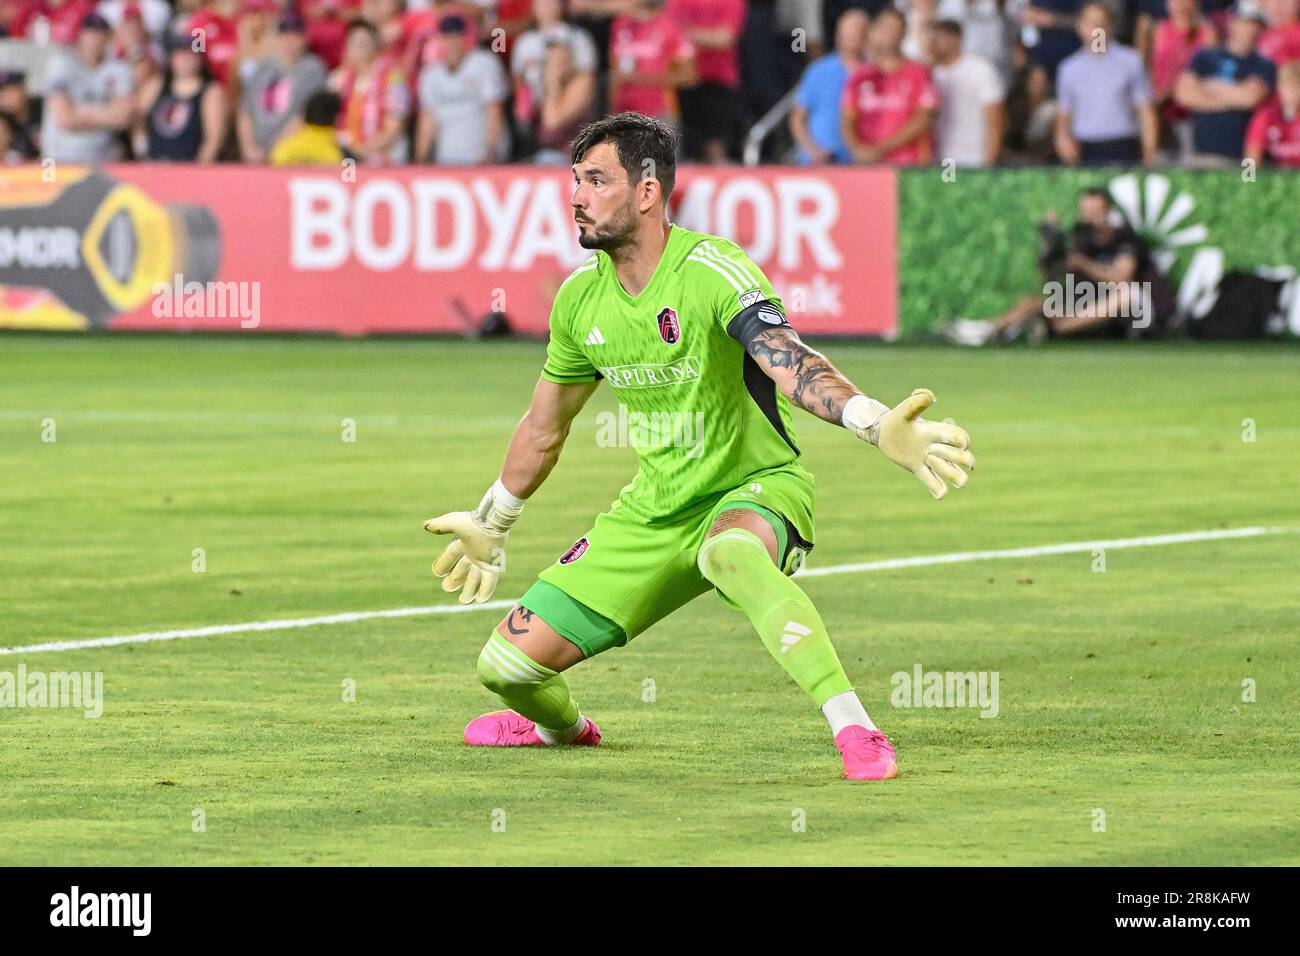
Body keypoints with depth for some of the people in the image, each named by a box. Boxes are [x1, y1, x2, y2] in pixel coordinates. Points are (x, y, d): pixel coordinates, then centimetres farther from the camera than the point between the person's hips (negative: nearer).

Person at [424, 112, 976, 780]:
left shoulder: (711, 271, -21)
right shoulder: (580, 298, 0)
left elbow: (787, 361, -39)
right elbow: (545, 424, 18)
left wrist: (874, 423, -58)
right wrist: (491, 523, 30)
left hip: (754, 486, -6)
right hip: (651, 514, 6)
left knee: (730, 553, -44)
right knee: (508, 662, 1)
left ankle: (857, 733, -45)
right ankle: (562, 726, 40)